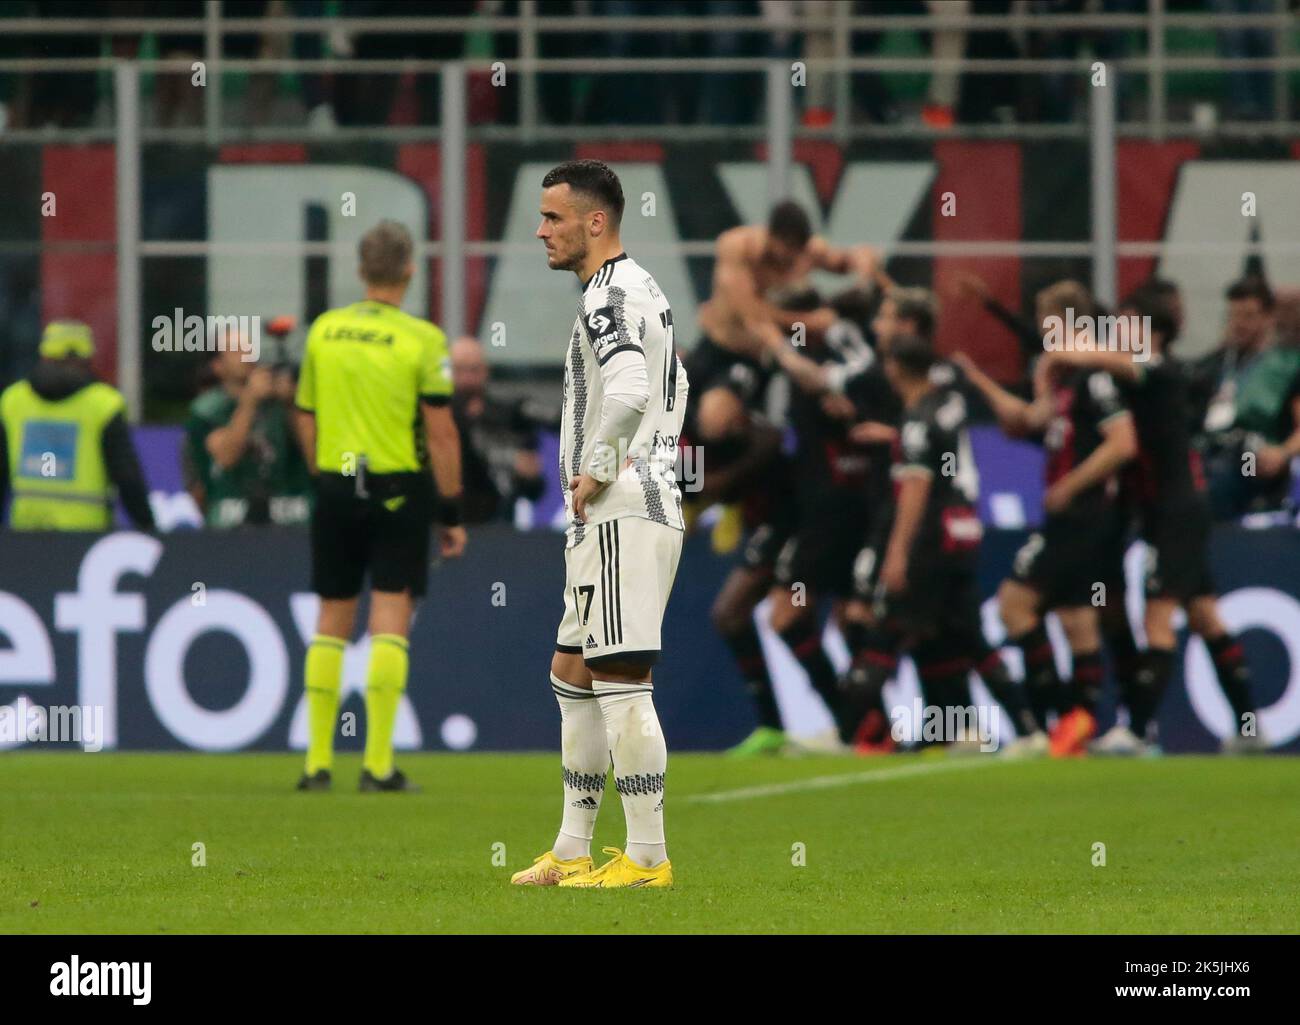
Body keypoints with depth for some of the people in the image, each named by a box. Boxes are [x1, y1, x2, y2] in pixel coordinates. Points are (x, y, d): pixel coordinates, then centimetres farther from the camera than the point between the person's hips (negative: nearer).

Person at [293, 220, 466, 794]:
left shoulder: (323, 331, 5)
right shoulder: (422, 339, -9)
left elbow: (306, 423, 10)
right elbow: (441, 433, -9)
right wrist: (452, 514, -3)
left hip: (335, 489, 4)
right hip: (398, 491, -4)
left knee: (332, 620, 11)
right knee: (390, 620, -2)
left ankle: (317, 762, 12)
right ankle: (378, 765, -6)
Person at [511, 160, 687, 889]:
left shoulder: (611, 295, -14)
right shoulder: (643, 292, 20)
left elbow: (629, 391, -30)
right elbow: (673, 388, 33)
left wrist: (597, 472, -19)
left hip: (622, 514, -11)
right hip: (616, 518, 11)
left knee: (621, 682, -10)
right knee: (574, 674, 15)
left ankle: (647, 857, -9)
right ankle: (574, 851, 18)